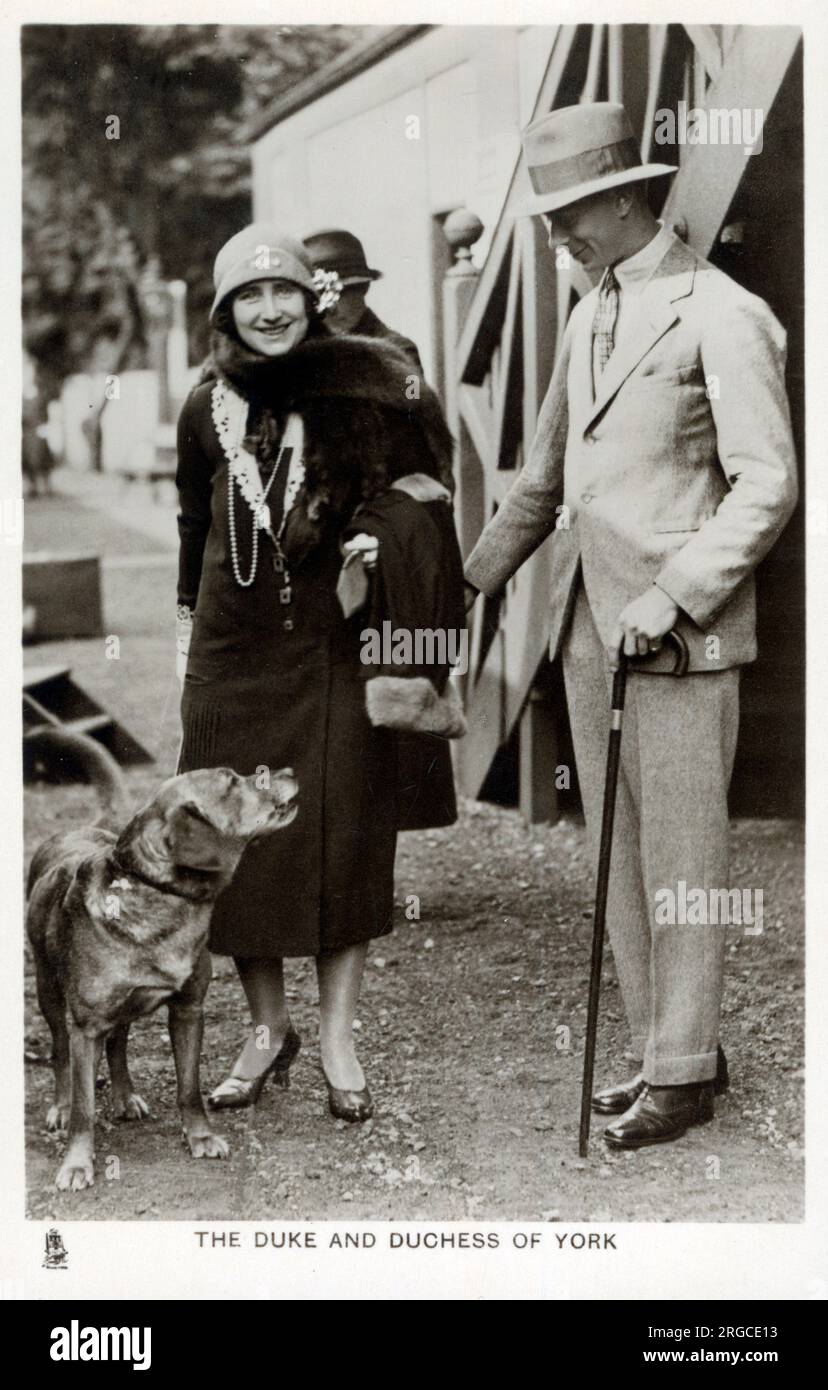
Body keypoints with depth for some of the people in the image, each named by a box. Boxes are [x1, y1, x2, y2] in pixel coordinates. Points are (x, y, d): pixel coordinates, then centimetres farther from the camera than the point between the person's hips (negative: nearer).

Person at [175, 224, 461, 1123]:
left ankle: (338, 1037, 12)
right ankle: (267, 1029, 19)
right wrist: (188, 622, 18)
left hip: (341, 650, -2)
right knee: (238, 840, 3)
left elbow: (427, 487, 9)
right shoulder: (207, 409, 6)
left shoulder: (367, 392, -3)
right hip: (234, 654, 2)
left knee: (347, 839, -1)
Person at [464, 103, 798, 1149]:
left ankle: (684, 1073, 8)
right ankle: (663, 1049, 21)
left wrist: (675, 594, -19)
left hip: (682, 633, -8)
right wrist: (468, 581, 20)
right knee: (617, 855, 11)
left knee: (679, 857, -2)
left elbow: (767, 485, -12)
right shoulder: (587, 322, 17)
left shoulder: (723, 316, -8)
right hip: (588, 628, 8)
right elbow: (545, 478, 25)